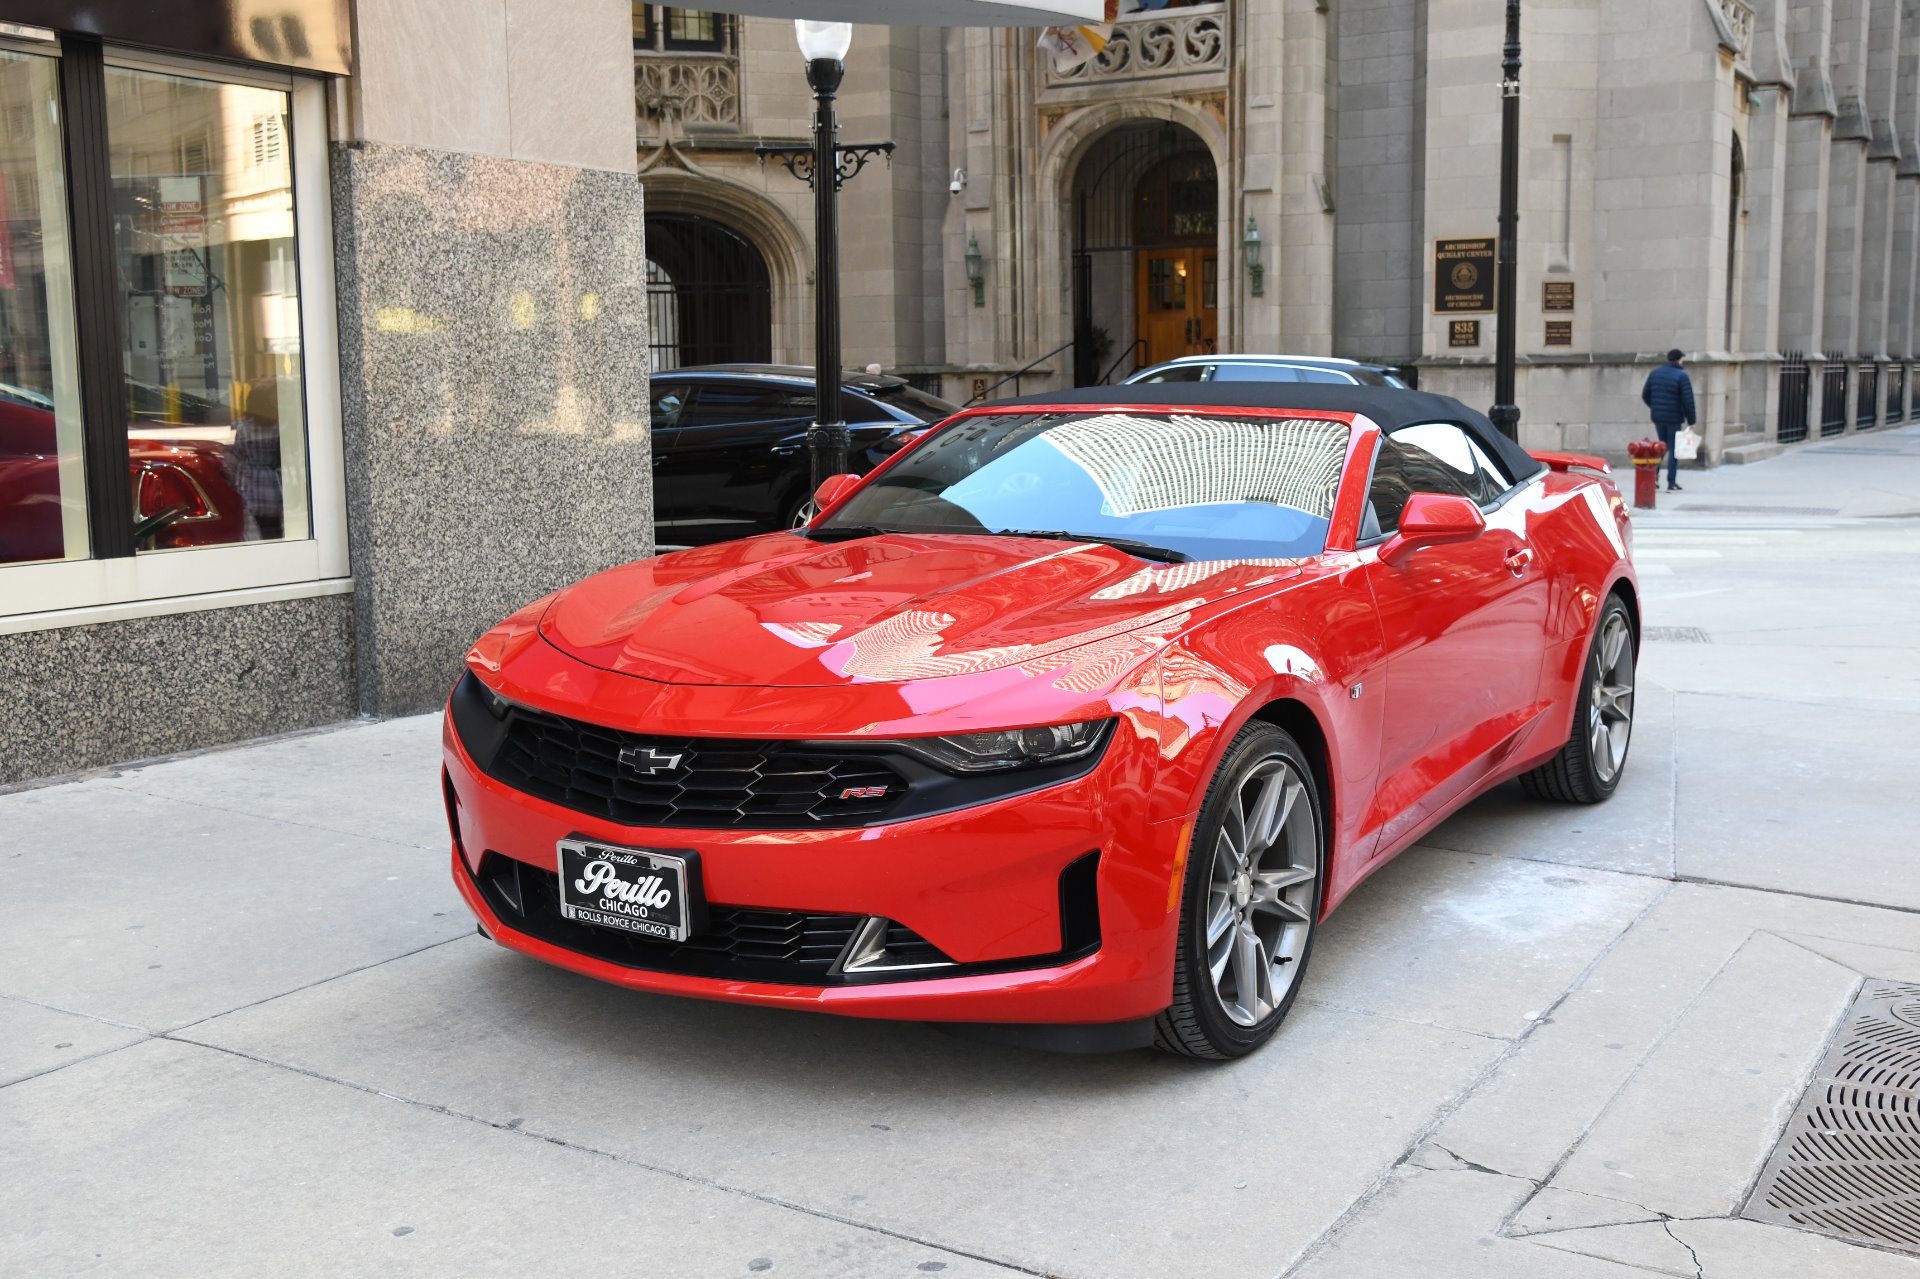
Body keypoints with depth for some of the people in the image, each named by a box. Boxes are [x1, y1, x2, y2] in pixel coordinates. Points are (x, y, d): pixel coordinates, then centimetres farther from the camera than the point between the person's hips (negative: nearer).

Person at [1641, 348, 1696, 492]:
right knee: (1673, 449, 3)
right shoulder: (1681, 376, -10)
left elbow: (1645, 395, 10)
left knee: (1662, 445, 21)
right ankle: (1671, 484, 3)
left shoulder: (1655, 373, 6)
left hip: (1657, 417, 5)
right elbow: (1688, 400, -14)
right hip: (1674, 418, -5)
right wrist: (1691, 420, -7)